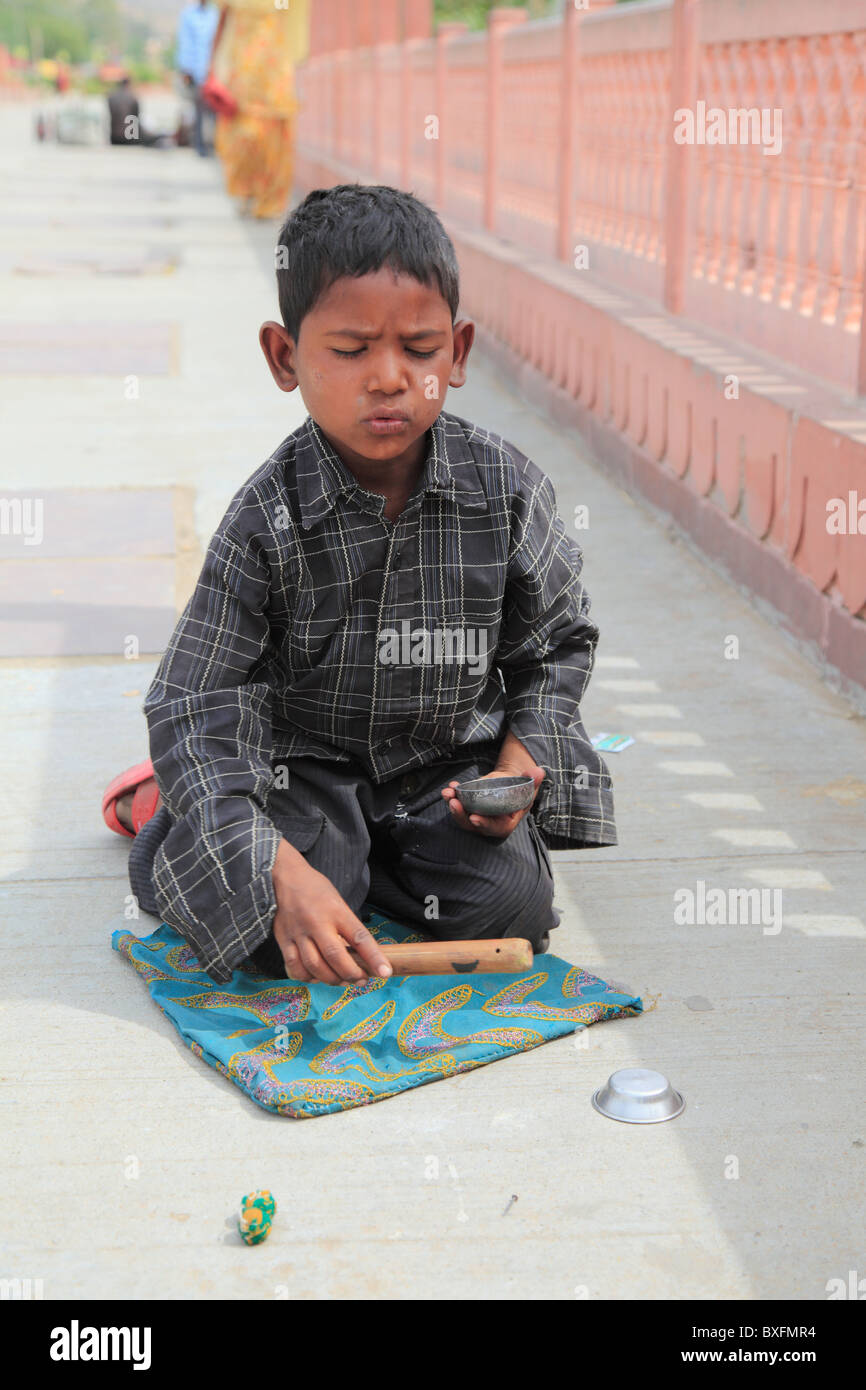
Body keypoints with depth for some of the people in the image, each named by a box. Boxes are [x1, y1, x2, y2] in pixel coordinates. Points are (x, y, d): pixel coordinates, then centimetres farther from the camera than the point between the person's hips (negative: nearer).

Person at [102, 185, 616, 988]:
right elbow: (191, 711, -22)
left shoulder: (507, 490, -12)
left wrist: (521, 766, -15)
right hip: (305, 761, -2)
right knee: (280, 940, -24)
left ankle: (361, 848, 7)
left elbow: (559, 643, 4)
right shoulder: (268, 519, -19)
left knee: (509, 908, -21)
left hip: (454, 760, 2)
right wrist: (280, 872, -36)